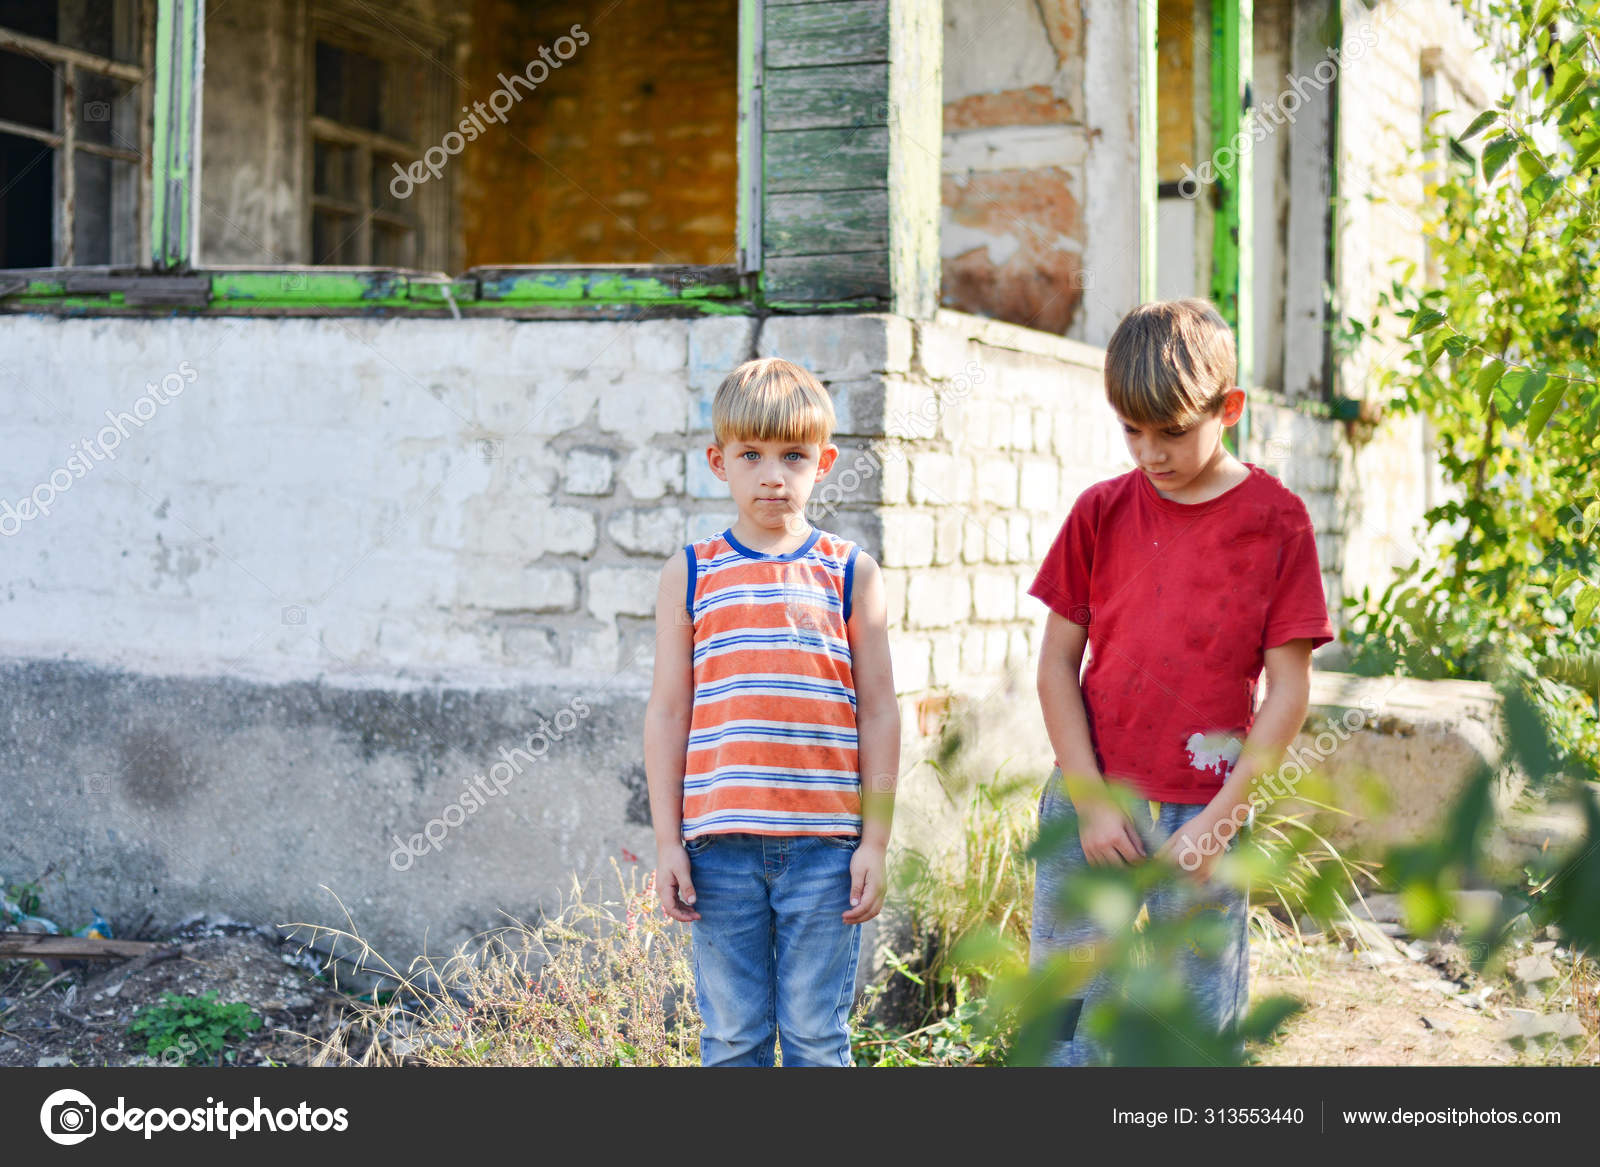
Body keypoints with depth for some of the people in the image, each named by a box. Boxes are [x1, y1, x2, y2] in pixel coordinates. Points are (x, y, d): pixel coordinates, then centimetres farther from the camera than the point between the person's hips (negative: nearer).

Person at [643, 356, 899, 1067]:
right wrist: (667, 843, 1)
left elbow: (879, 713, 5)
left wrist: (876, 841, 0)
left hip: (826, 844, 0)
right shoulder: (691, 574, 6)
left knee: (816, 1034, 6)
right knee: (731, 1035, 8)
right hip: (720, 842, 1)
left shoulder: (851, 572, 5)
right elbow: (668, 713, 6)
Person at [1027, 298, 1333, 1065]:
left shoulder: (1275, 519, -3)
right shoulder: (1101, 511, 3)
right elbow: (1055, 665, 4)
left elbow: (1289, 690, -4)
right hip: (1090, 800, 2)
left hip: (1202, 810, -2)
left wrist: (1219, 821, -9)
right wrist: (1090, 801, -4)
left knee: (1201, 1027, 7)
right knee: (1067, 1013, 6)